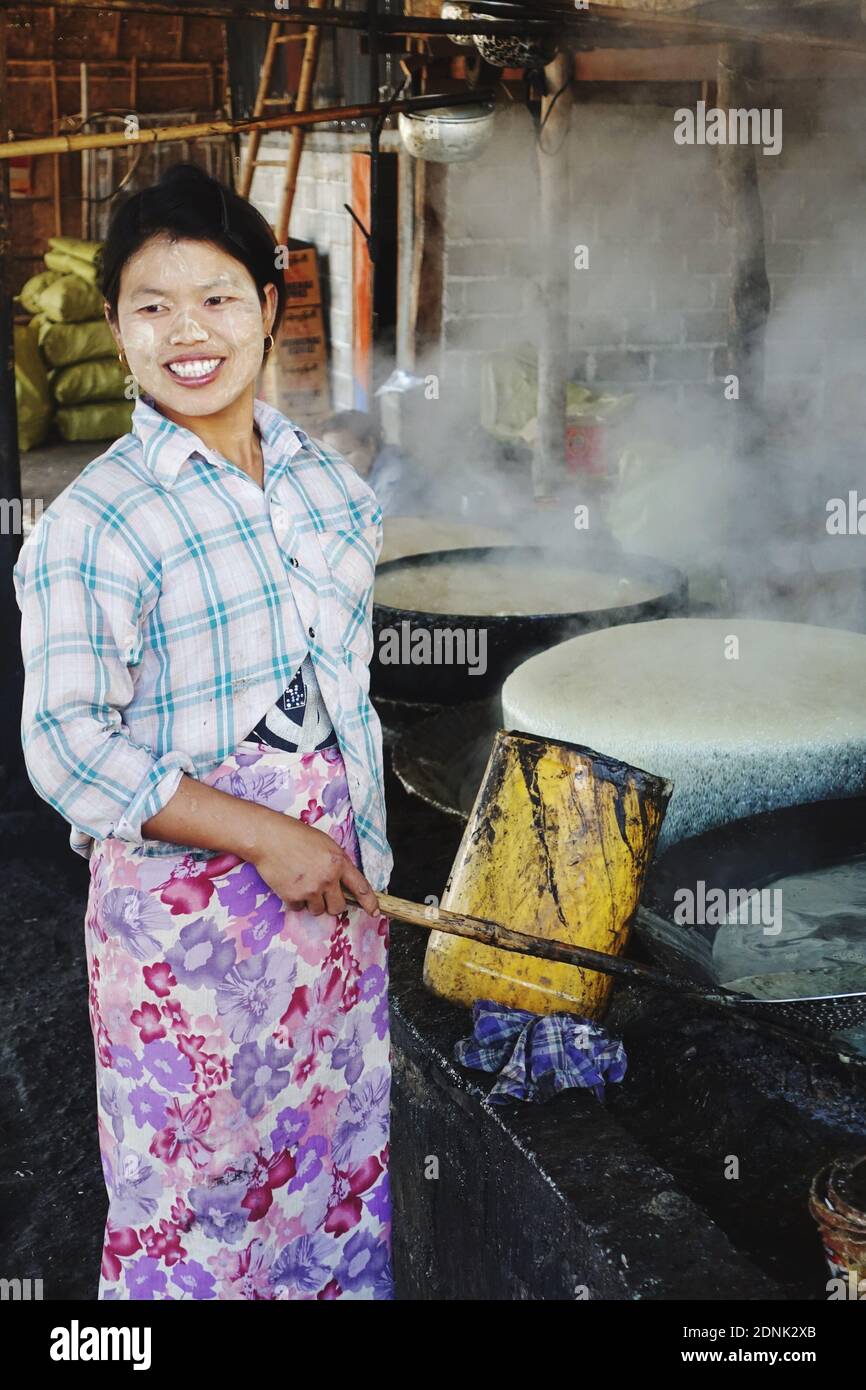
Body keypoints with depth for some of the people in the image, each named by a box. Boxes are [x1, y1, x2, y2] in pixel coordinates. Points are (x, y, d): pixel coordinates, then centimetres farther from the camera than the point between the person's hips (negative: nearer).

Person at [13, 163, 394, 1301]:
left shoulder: (320, 473, 4)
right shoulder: (92, 524, -15)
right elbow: (68, 750, -17)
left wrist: (365, 844, 14)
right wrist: (263, 837, -19)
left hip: (330, 860, 6)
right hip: (183, 895, -6)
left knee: (340, 1139, 21)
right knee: (196, 1174, 8)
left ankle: (341, 1282, 42)